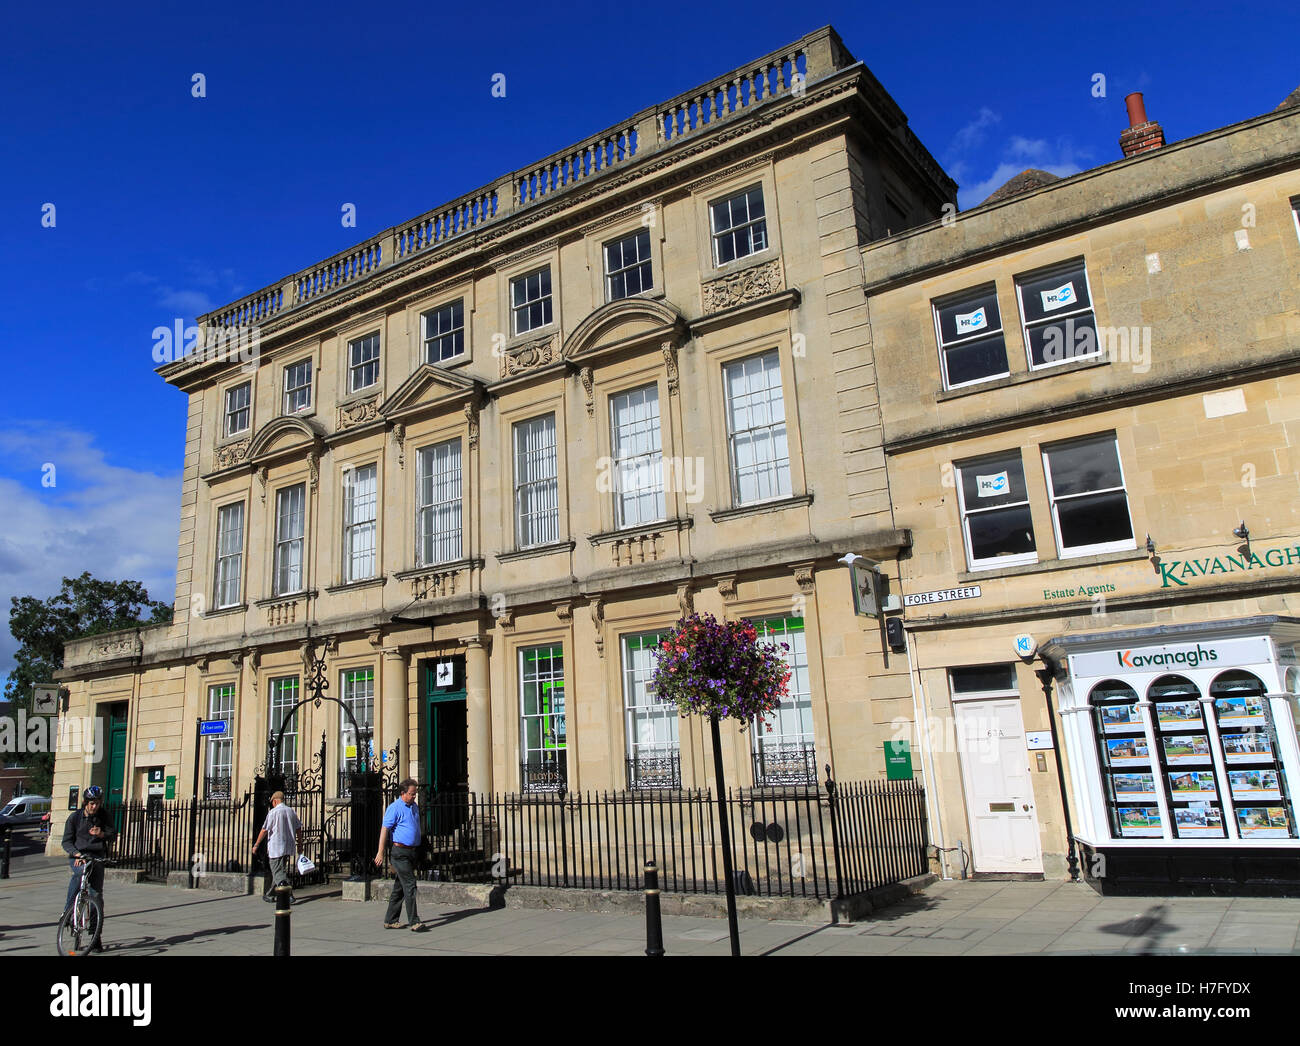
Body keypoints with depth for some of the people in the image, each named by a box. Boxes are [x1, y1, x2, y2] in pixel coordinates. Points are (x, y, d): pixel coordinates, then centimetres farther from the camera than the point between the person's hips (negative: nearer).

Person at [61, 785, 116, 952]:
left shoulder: (103, 815, 6)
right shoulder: (75, 817, 2)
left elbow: (113, 834, 5)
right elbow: (66, 841, 0)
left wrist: (102, 834, -18)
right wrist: (77, 853, -18)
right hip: (77, 857, -1)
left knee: (97, 895, -3)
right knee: (81, 872, -37)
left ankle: (96, 938, 5)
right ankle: (68, 911, -22)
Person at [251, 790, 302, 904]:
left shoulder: (273, 812, -8)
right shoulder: (291, 811, 9)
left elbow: (264, 830, -8)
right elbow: (298, 829, 12)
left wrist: (256, 845, 2)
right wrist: (299, 845, 20)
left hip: (276, 848, -6)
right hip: (289, 847, 7)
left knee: (278, 873, -6)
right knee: (279, 870, 19)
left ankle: (289, 895, -20)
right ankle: (271, 895, 28)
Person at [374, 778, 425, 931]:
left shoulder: (414, 807, 14)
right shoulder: (394, 808, -10)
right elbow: (384, 829, -13)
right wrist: (380, 853, -19)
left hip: (413, 851, 7)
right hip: (400, 851, -7)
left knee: (399, 888, 11)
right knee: (410, 885, -11)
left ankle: (390, 921, 18)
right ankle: (414, 921, -9)